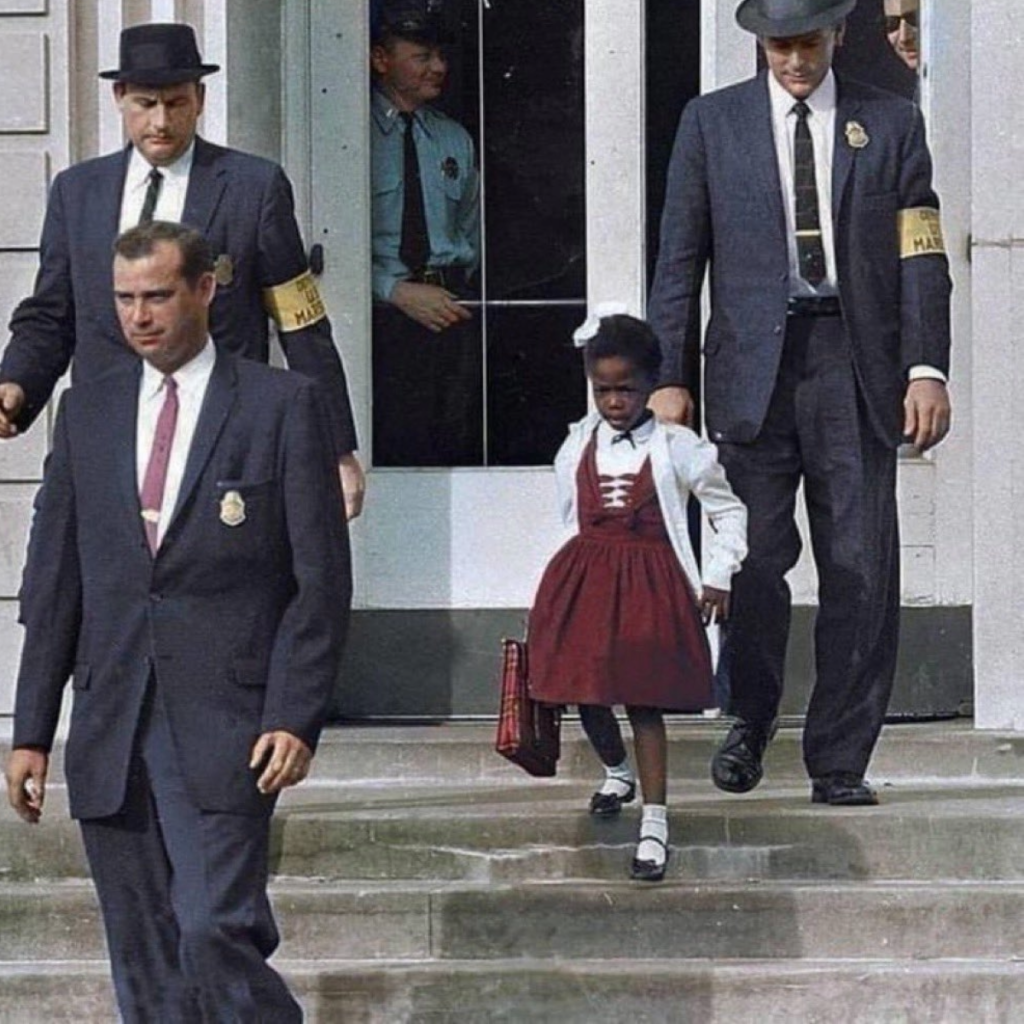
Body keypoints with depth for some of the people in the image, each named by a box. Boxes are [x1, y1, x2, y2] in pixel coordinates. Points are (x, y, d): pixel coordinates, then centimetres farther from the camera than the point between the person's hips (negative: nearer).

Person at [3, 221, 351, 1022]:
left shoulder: (284, 406, 1)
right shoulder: (87, 413, 13)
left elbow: (321, 579, -2)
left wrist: (295, 718, -11)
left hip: (226, 726, -5)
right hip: (111, 735, 5)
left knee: (217, 936, -17)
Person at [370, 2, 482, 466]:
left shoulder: (455, 141, 17)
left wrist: (453, 289, 9)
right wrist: (397, 292, -12)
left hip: (451, 311, 5)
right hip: (382, 312, -5)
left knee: (459, 445, -1)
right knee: (393, 446, -11)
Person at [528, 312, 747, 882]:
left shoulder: (677, 448, -4)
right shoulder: (577, 447, 6)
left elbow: (730, 511, 6)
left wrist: (718, 578, 1)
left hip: (650, 583, -4)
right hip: (584, 578, 4)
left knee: (643, 699, -9)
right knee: (585, 691, 8)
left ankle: (655, 822, -8)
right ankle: (617, 772, 39)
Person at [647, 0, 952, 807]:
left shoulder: (891, 123, 10)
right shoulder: (713, 122, 10)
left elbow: (922, 256, 6)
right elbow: (680, 258, 9)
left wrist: (928, 368, -4)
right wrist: (671, 375, 2)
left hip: (857, 362, 0)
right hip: (753, 366, 0)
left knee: (862, 571, -3)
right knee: (753, 558, -6)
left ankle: (840, 761, 5)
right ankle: (749, 720, 18)